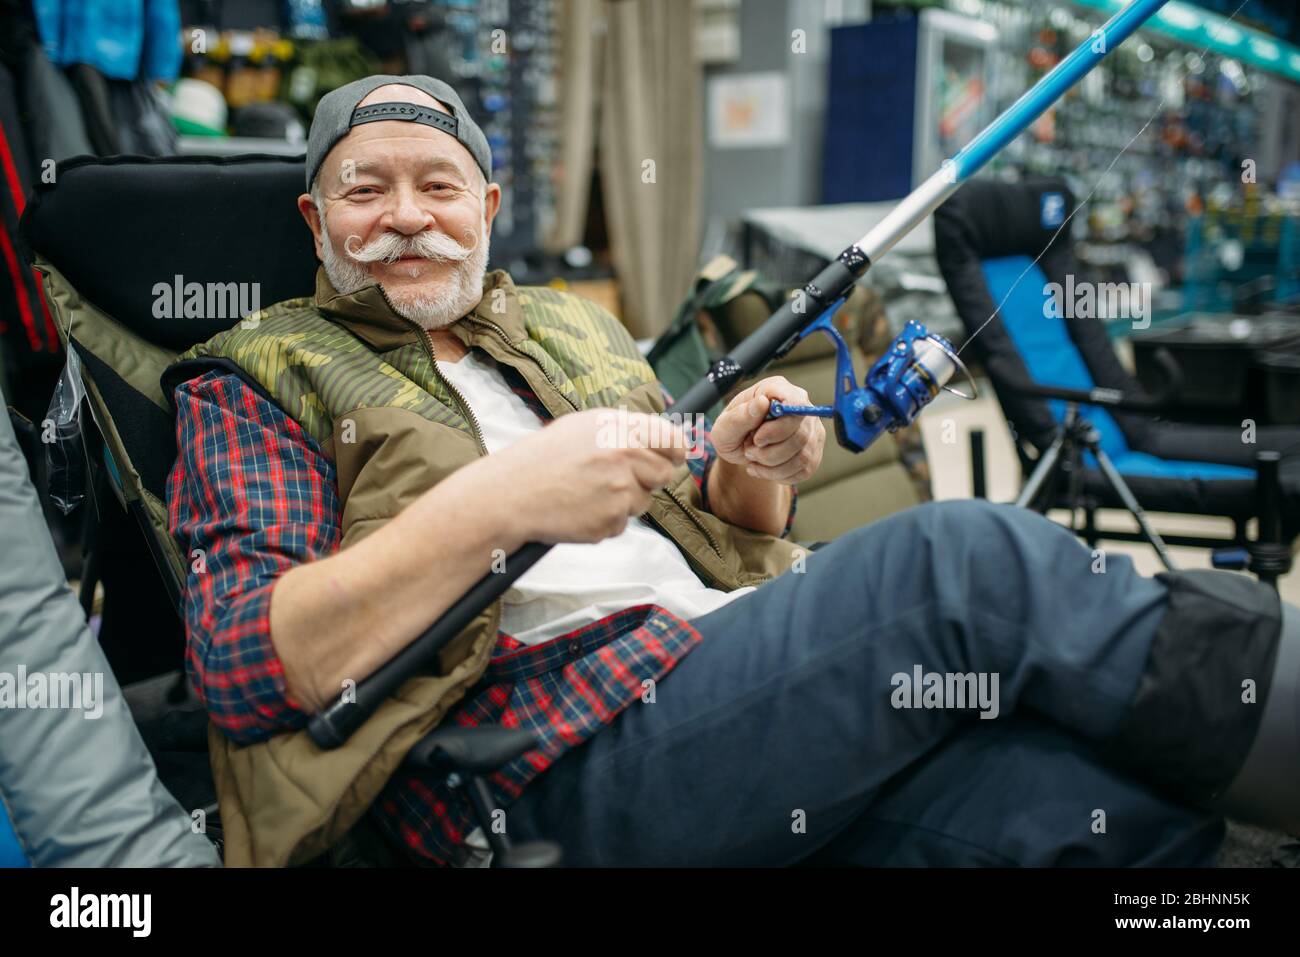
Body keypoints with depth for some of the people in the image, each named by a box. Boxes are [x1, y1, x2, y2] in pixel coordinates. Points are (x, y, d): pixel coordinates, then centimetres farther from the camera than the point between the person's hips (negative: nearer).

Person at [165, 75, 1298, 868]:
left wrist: (751, 473, 1)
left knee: (1134, 795, -22)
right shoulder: (257, 381, 9)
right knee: (970, 561, -25)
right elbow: (241, 666, -7)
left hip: (741, 677, 6)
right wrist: (493, 501, -20)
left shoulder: (573, 328, 26)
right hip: (558, 761, -5)